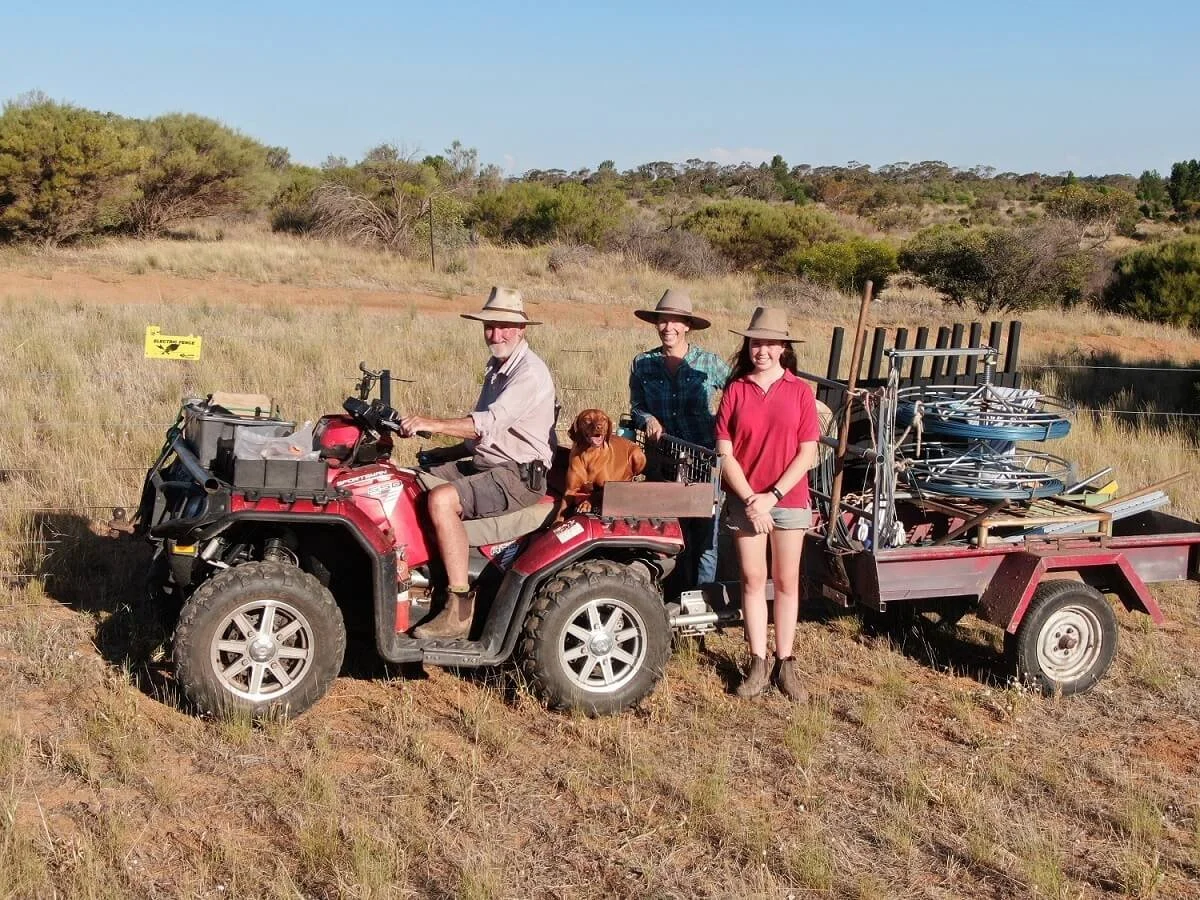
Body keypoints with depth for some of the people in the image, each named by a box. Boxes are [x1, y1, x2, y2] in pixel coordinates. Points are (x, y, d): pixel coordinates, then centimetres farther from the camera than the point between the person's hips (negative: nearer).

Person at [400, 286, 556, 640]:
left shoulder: (530, 373, -14)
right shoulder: (497, 367, 18)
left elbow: (491, 423, -29)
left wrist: (433, 424, -37)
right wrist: (444, 452, 12)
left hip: (518, 475, -10)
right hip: (482, 462, 10)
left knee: (441, 499, -30)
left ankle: (459, 610, -27)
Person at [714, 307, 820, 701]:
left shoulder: (799, 392, -3)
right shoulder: (735, 390, 0)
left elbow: (807, 454, -5)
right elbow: (725, 453, -2)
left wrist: (772, 496, -12)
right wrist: (750, 499, -11)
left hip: (788, 499, 0)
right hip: (745, 500, 1)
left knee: (786, 582, 7)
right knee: (753, 581, 6)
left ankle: (785, 664, 16)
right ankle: (758, 664, 14)